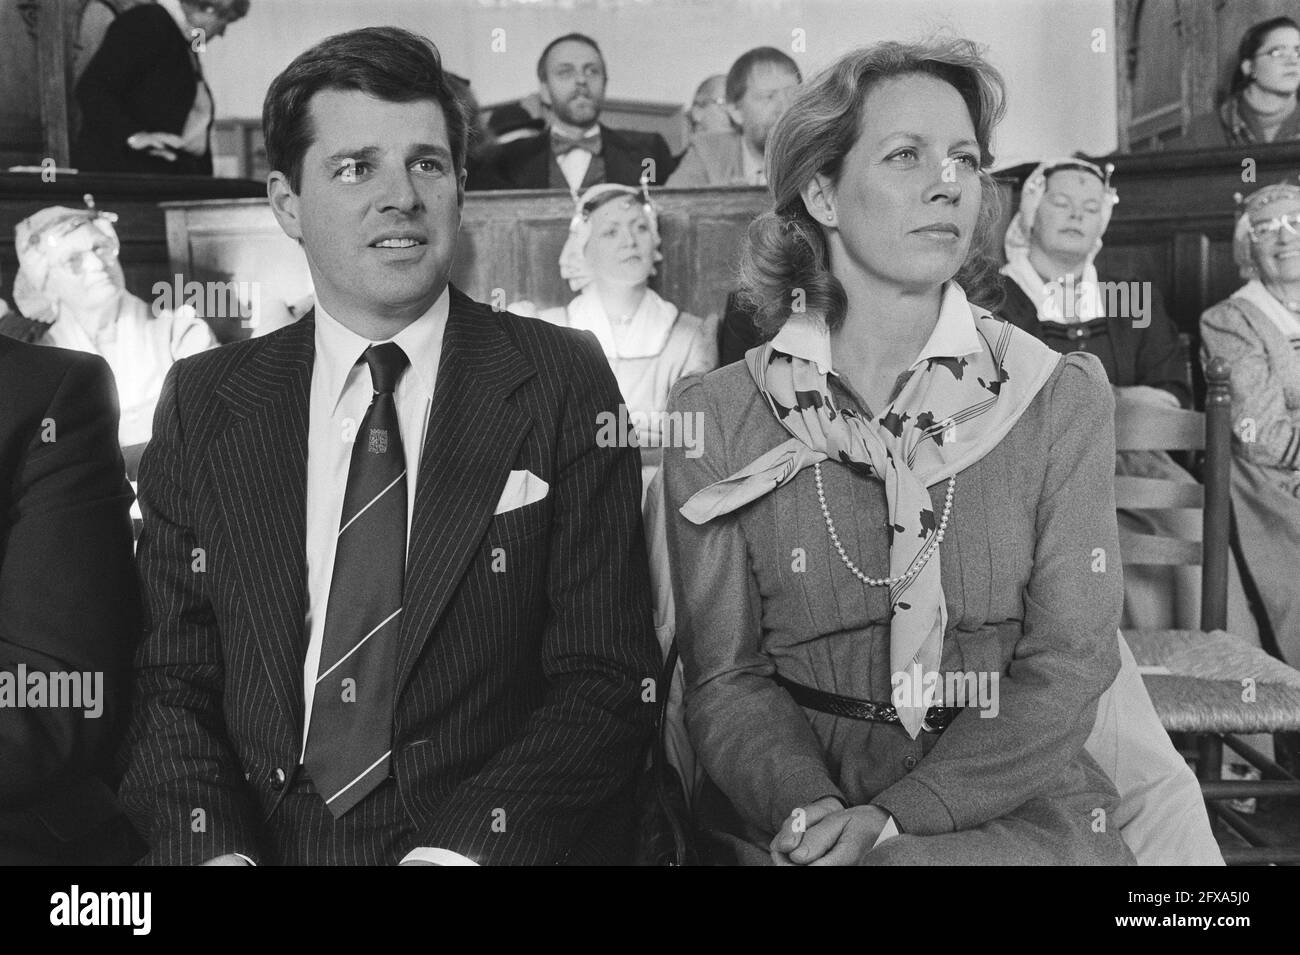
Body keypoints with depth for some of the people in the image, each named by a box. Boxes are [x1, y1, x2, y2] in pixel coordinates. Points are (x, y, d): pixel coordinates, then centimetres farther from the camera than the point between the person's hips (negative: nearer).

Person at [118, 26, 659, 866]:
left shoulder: (563, 382, -4)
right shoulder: (204, 404, 4)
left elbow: (608, 681, -6)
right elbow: (173, 680, 5)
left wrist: (457, 846, -17)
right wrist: (212, 845, -12)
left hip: (500, 841, -2)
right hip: (267, 838, 2)